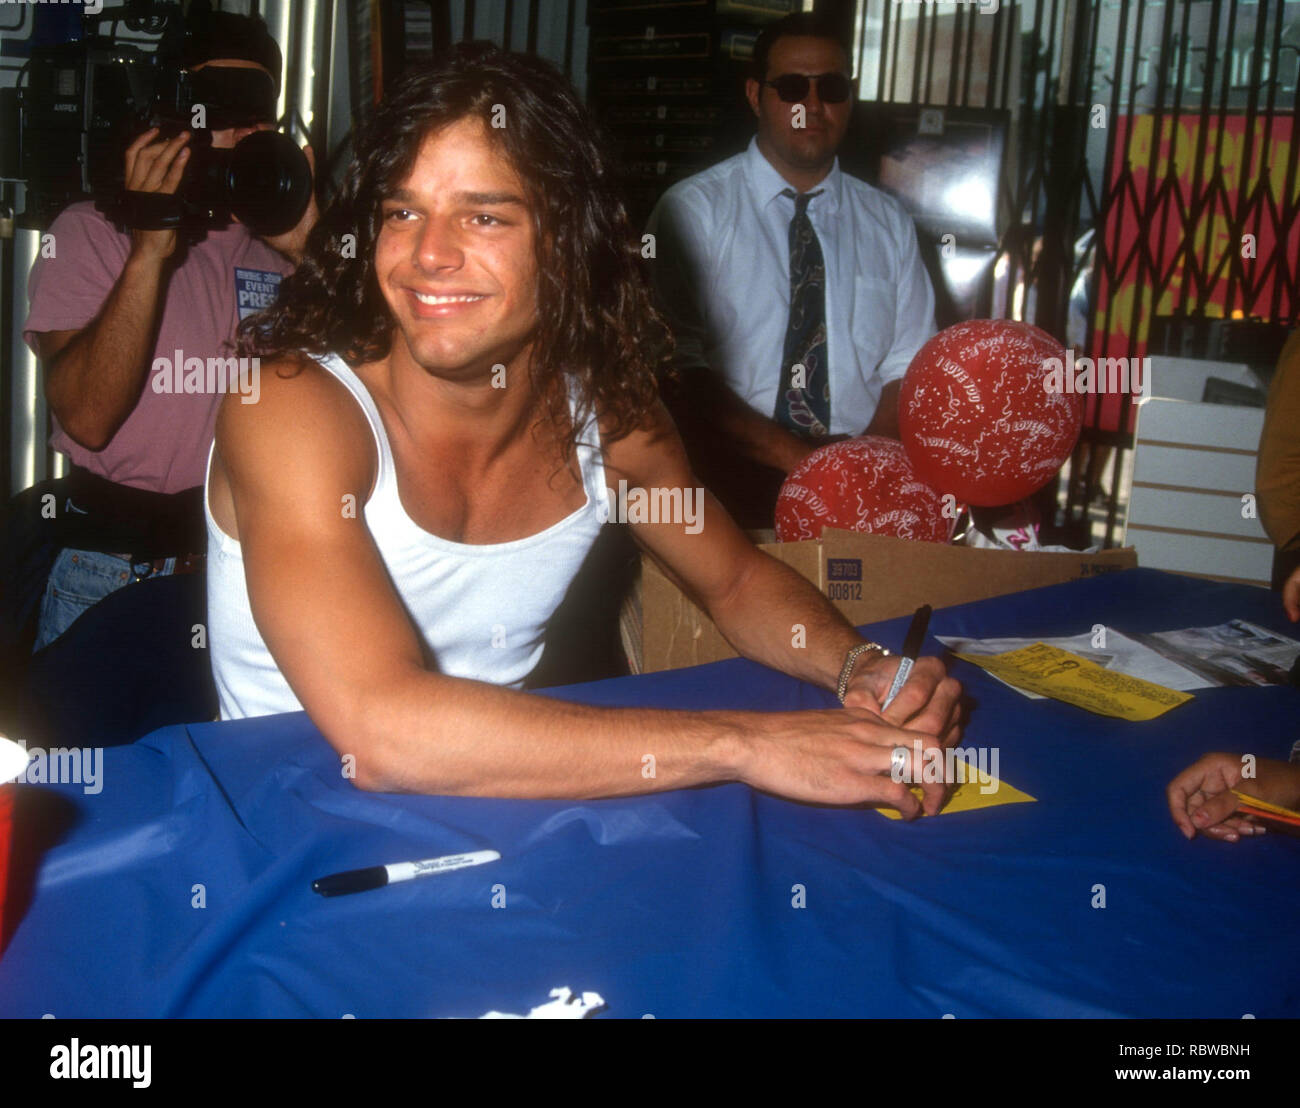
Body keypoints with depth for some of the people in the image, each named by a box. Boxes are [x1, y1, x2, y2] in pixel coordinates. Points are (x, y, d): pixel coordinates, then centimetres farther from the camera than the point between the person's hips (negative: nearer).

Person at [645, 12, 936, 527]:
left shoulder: (889, 223, 15)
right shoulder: (693, 210, 2)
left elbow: (907, 368, 9)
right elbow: (677, 366, -7)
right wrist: (793, 456, -17)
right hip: (728, 477, -3)